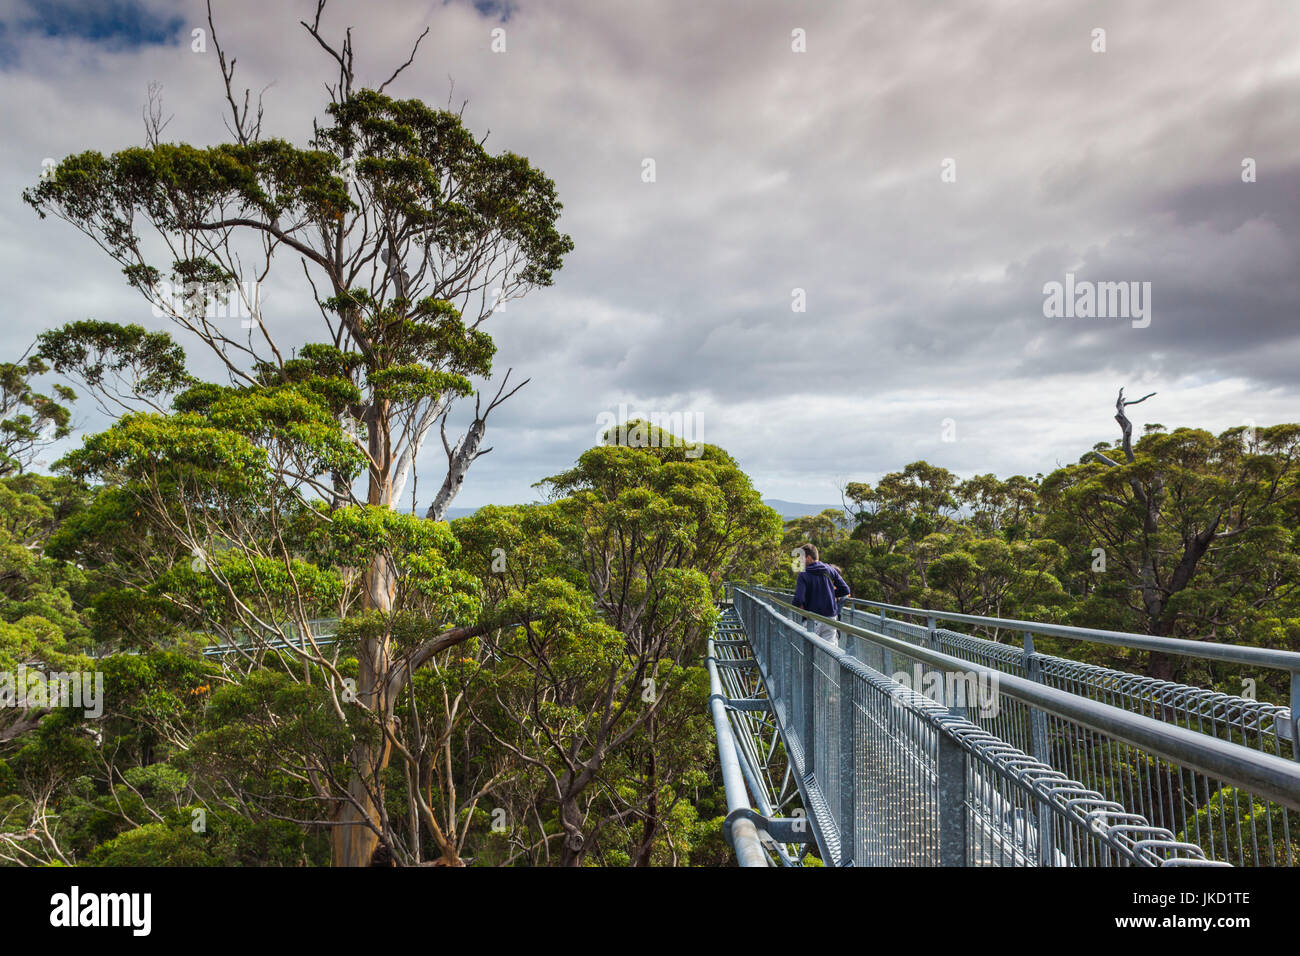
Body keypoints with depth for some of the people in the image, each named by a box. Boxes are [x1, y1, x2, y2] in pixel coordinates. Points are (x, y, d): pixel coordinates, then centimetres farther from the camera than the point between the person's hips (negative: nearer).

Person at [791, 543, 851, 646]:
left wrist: (791, 605, 3)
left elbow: (798, 600, -18)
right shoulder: (830, 570, 3)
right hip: (831, 617, 4)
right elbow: (845, 590, 4)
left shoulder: (803, 575, -9)